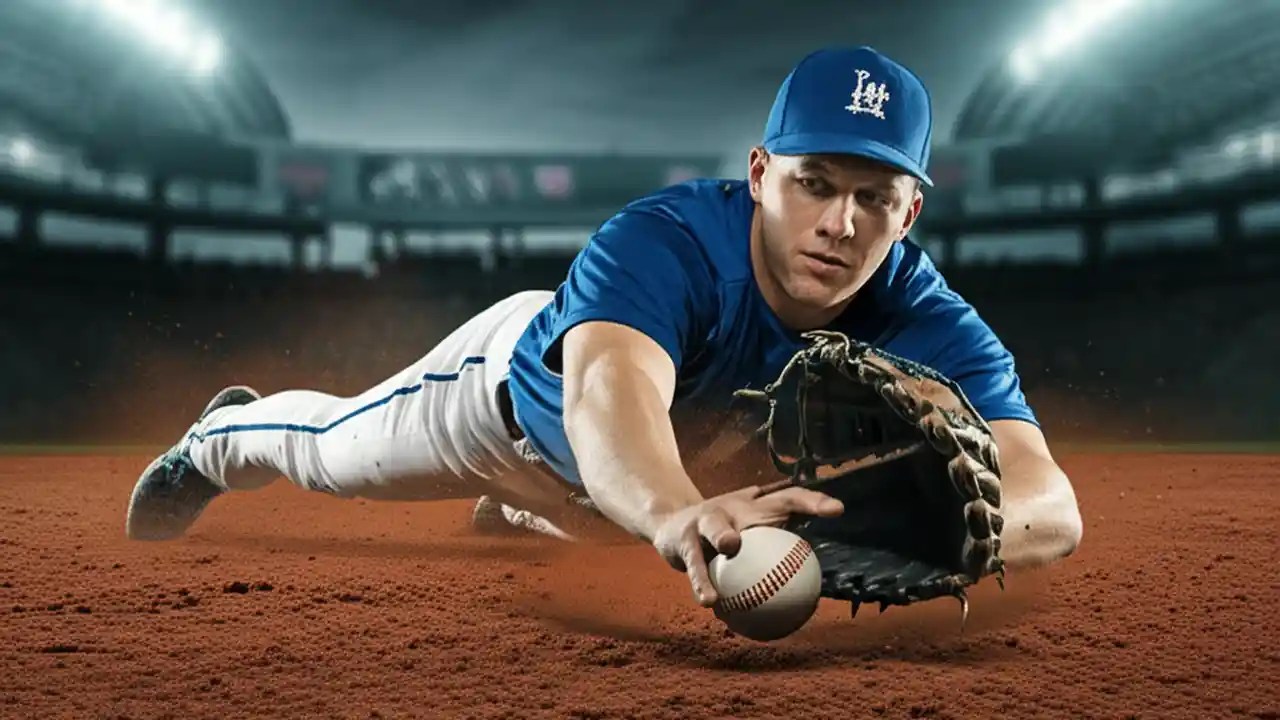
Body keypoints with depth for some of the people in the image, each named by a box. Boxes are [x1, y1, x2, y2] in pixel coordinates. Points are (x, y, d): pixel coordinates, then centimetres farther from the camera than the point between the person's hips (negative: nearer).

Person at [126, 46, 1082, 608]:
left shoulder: (930, 328, -36)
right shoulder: (666, 241, -45)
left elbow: (1052, 507, -48)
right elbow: (610, 396, -64)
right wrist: (677, 513, -87)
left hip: (686, 462, 3)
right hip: (524, 383, -3)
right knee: (326, 448, 23)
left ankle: (514, 504, 71)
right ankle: (222, 435, 58)